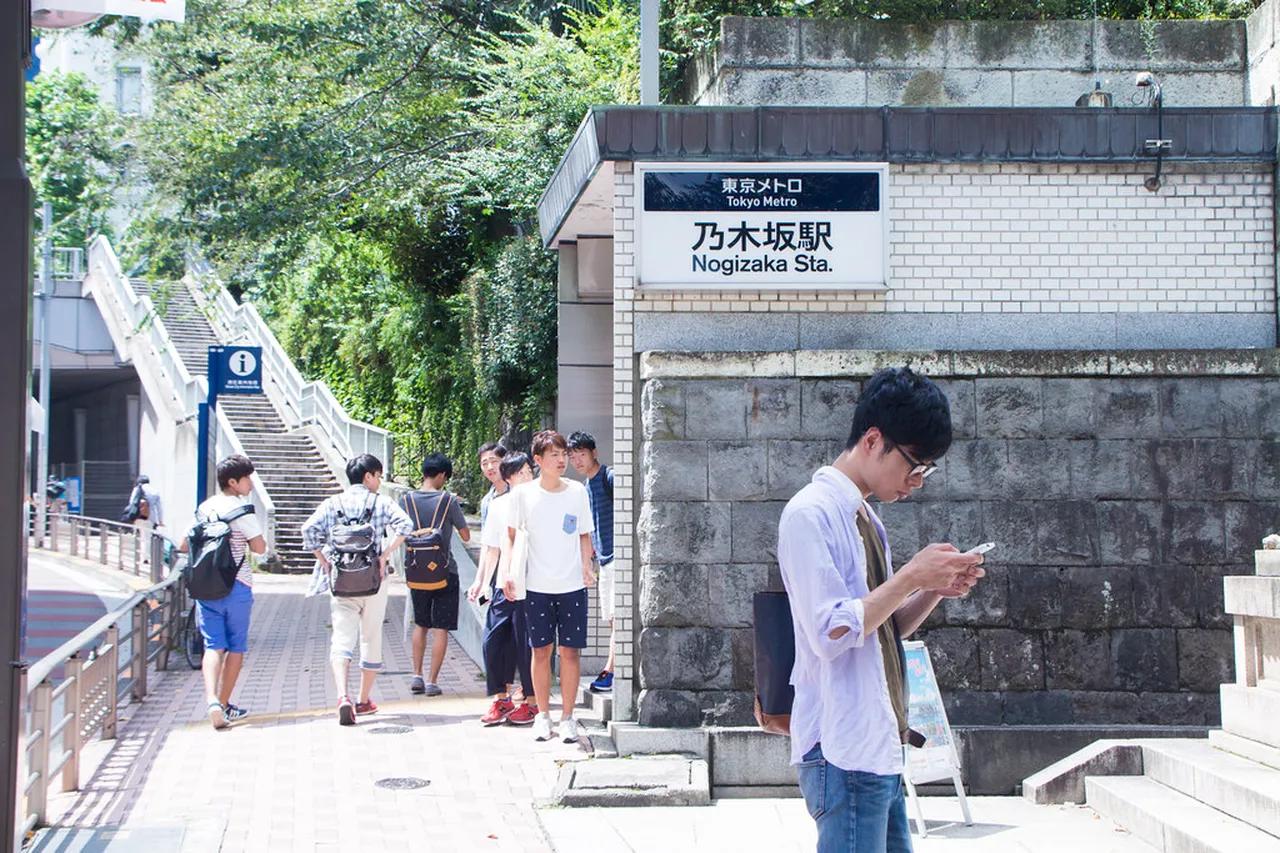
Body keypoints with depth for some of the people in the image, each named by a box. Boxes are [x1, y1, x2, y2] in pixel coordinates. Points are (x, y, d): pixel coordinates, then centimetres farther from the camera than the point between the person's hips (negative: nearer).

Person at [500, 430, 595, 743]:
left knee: (570, 650, 1)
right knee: (541, 650, 4)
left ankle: (567, 717, 10)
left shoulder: (577, 491, 2)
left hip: (573, 585, 1)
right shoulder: (523, 493, -2)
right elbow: (510, 534, 7)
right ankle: (542, 715, 16)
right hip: (537, 586, -1)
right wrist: (506, 571, -4)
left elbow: (584, 535, 10)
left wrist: (586, 566, -6)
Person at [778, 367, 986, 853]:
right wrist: (912, 576, -15)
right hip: (844, 752, -10)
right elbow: (831, 632, -20)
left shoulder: (863, 516, 17)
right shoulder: (811, 513, -12)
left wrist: (936, 590, 4)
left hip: (877, 749, 10)